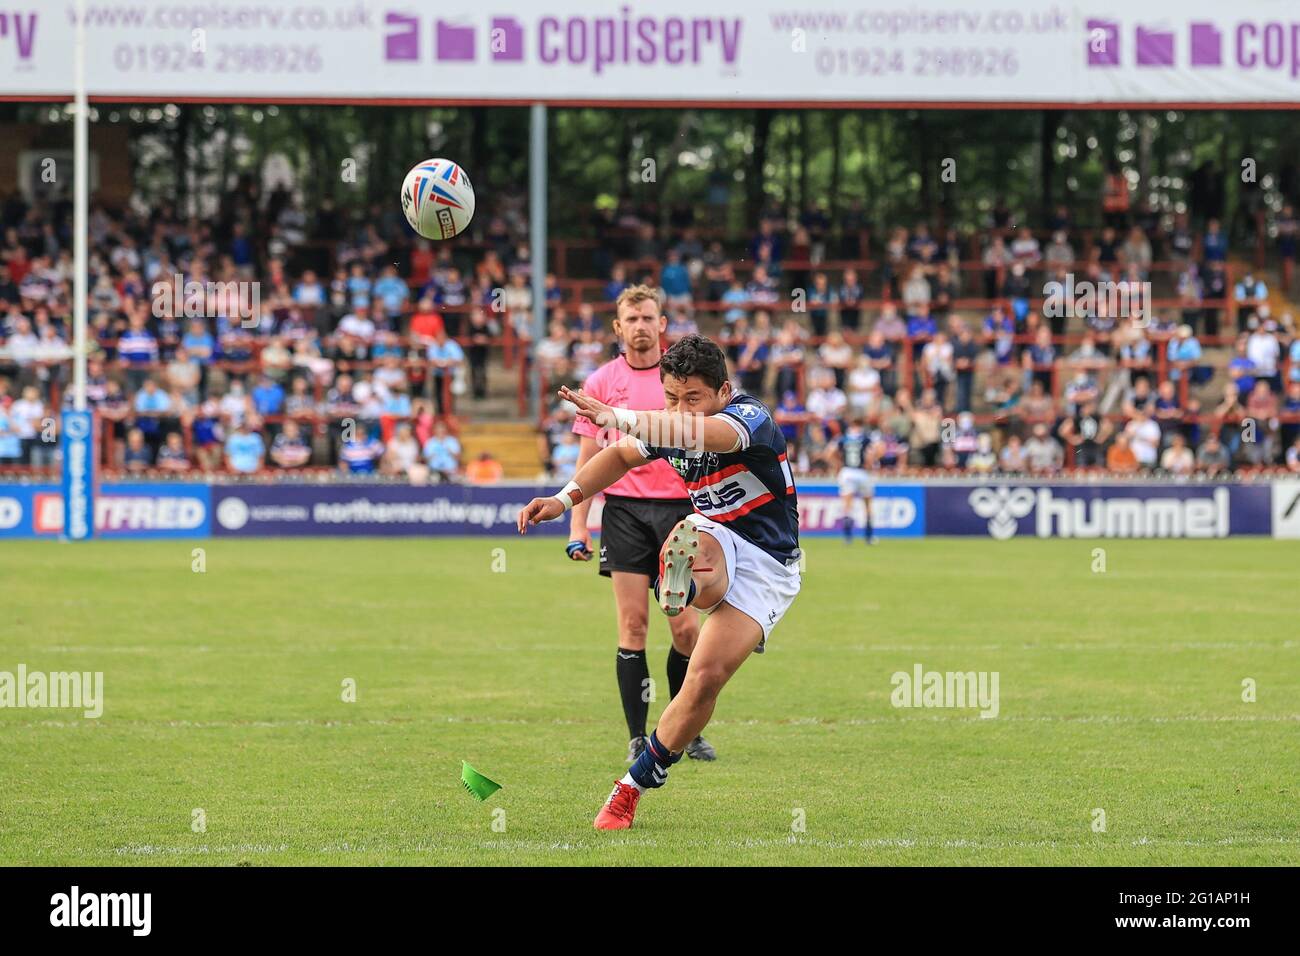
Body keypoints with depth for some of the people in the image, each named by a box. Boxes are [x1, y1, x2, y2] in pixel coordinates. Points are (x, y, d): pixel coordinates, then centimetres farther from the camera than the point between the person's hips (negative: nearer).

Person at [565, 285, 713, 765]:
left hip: (678, 506, 0)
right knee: (633, 623, -4)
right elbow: (588, 458, 8)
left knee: (685, 627, -4)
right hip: (624, 507, 0)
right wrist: (578, 524, 1)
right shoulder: (601, 383, 7)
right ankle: (637, 737, 0)